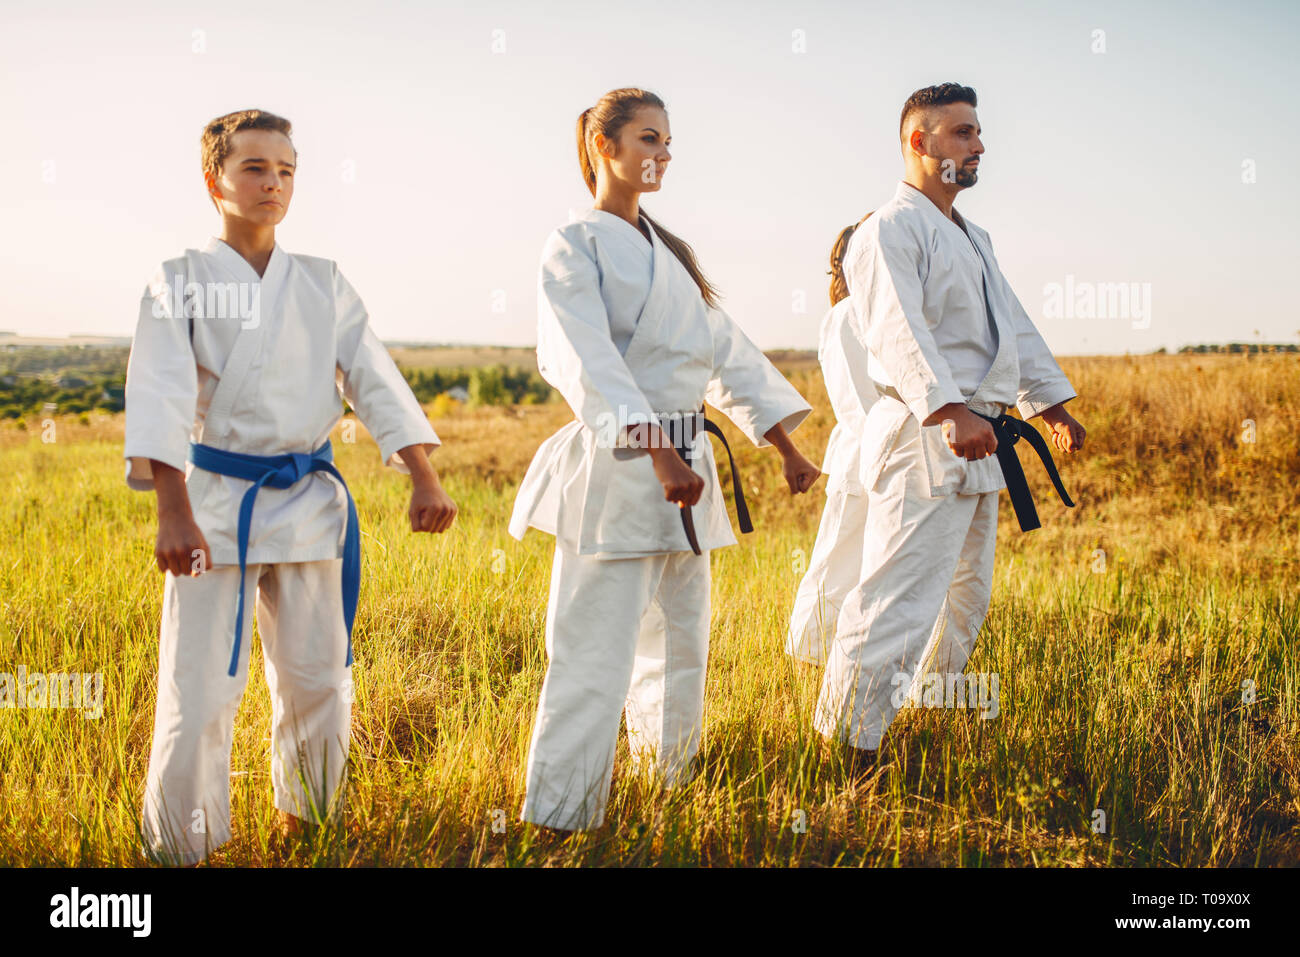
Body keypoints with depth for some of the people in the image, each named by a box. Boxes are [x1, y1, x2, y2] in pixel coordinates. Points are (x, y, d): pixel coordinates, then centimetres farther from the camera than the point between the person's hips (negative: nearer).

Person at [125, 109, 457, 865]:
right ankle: (183, 847, 12)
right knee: (201, 688, -5)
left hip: (310, 499, 4)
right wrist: (174, 513, -23)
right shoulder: (182, 282, -2)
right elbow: (161, 397, -12)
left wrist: (426, 479, -6)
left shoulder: (324, 284, 8)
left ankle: (302, 822, 33)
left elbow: (375, 379, 4)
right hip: (216, 498, -3)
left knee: (317, 677, 11)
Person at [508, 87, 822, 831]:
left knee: (680, 649, 14)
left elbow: (729, 352, 19)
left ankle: (669, 789, 29)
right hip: (615, 472, -8)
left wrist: (788, 449, 14)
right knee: (595, 660, -9)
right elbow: (590, 364, -19)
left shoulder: (669, 253, 18)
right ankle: (557, 822, -1)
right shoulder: (576, 247, -5)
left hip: (686, 467, 8)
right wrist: (658, 452, -30)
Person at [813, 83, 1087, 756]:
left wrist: (1052, 403, 27)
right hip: (923, 441, -10)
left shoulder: (972, 238, 22)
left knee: (966, 599, 21)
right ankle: (845, 749, -10)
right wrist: (950, 409, -39)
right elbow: (900, 332, -26)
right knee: (899, 605, -15)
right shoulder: (890, 230, -11)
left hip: (977, 444, 10)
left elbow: (1013, 325, 30)